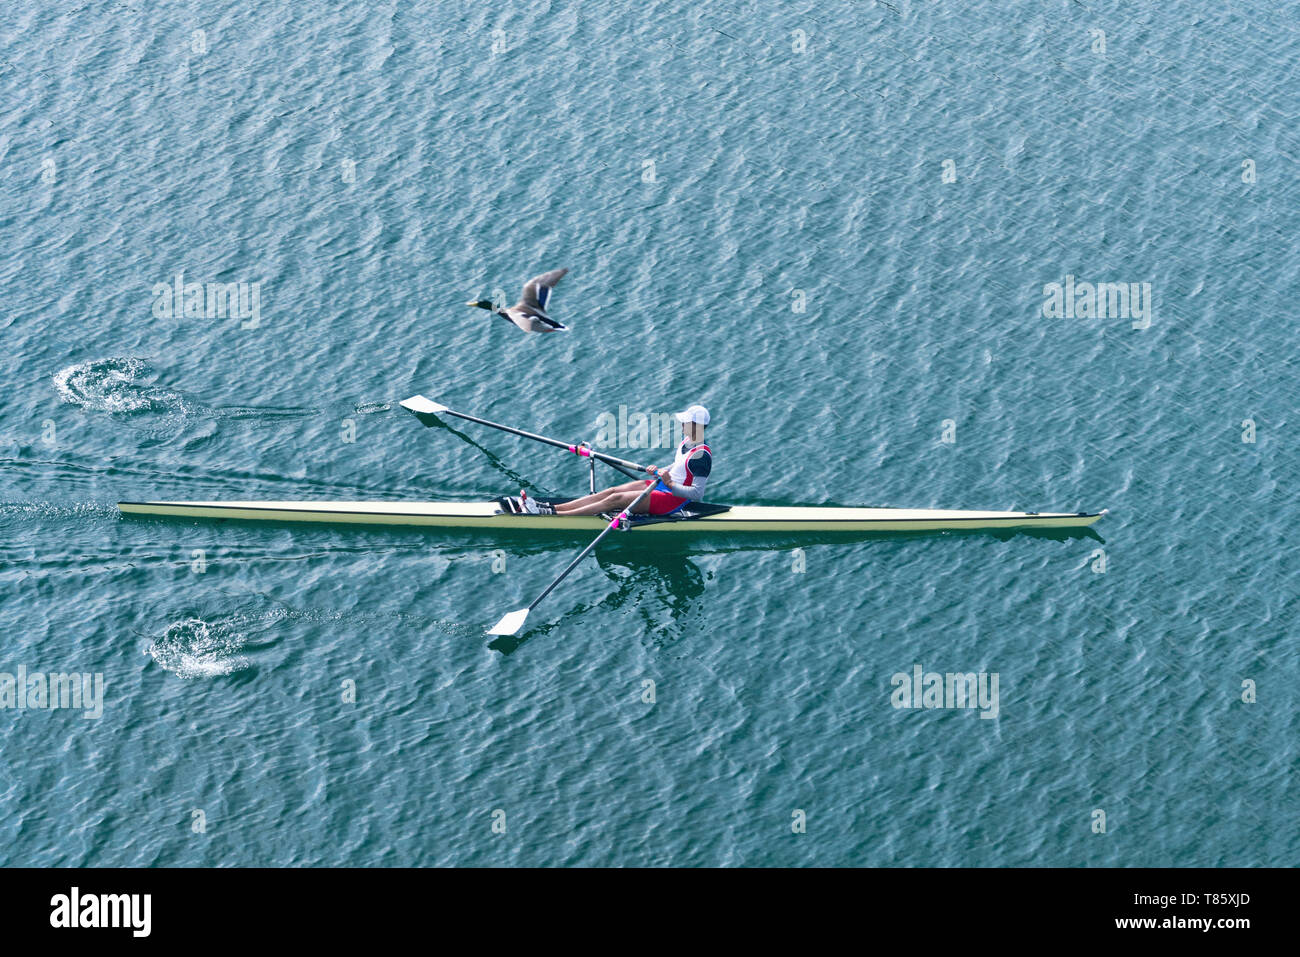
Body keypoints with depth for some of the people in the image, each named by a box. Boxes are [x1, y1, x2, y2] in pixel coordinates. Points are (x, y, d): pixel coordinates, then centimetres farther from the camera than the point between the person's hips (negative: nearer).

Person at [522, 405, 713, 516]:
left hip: (672, 498, -10)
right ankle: (550, 508, -9)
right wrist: (659, 473, 8)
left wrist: (670, 485, -32)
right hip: (664, 485, 10)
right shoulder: (687, 440, 10)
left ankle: (553, 517, -20)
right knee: (611, 491, -3)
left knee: (616, 499, -16)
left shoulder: (702, 455, -21)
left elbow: (697, 493, -25)